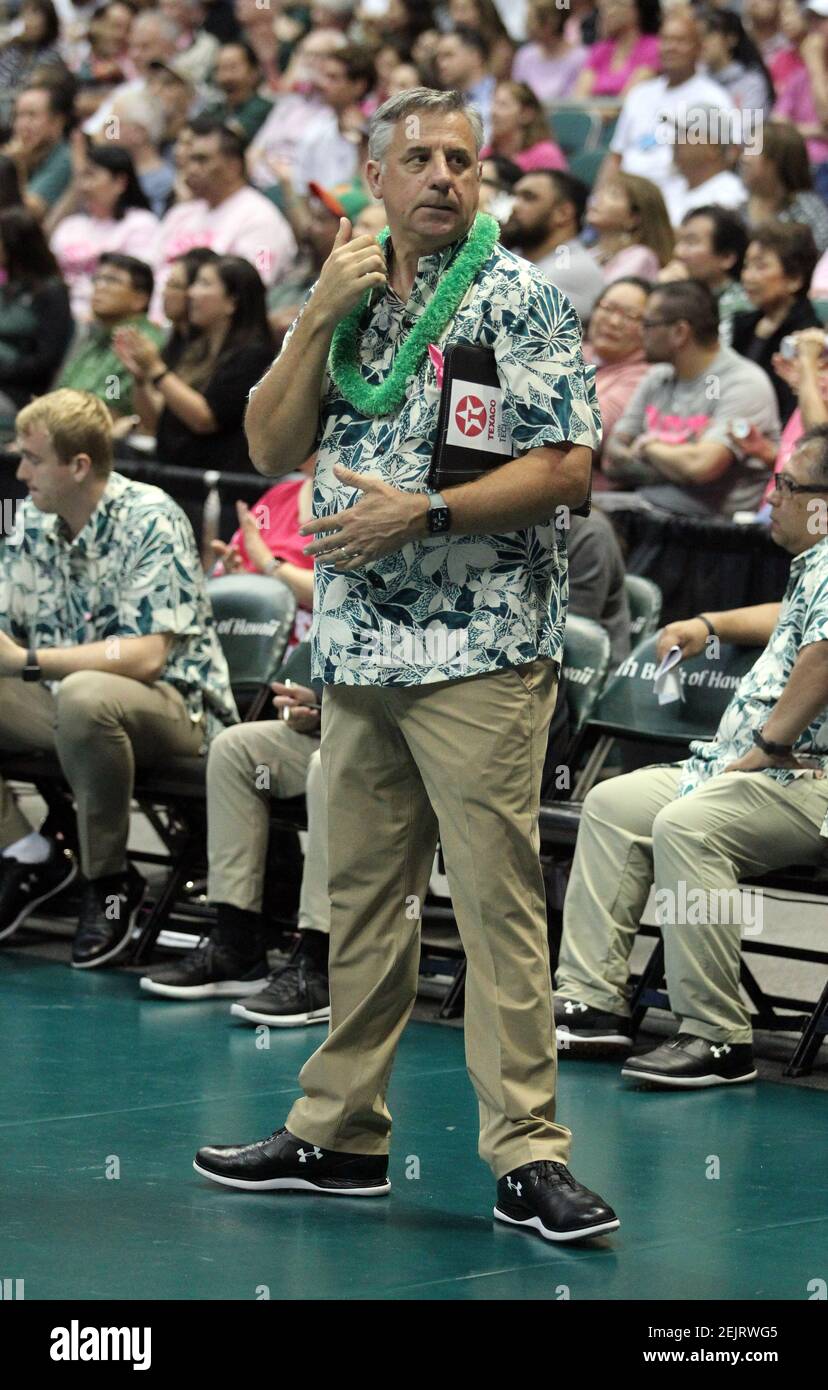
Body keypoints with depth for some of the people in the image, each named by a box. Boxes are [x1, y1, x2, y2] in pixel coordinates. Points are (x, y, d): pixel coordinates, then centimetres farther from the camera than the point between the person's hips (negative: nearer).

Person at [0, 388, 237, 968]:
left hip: (175, 707, -7)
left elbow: (145, 657, -24)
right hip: (62, 701, 7)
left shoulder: (151, 522, -16)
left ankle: (111, 880, -19)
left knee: (84, 696, -39)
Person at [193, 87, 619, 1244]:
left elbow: (565, 467, -11)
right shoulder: (343, 298, 15)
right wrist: (320, 317, -3)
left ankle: (528, 1156, -8)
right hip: (358, 645, 6)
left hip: (480, 646, -6)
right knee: (362, 896, 12)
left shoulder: (520, 300, -4)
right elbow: (271, 451, 8)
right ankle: (341, 1134, 20)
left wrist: (423, 514, -18)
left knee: (498, 898, -9)